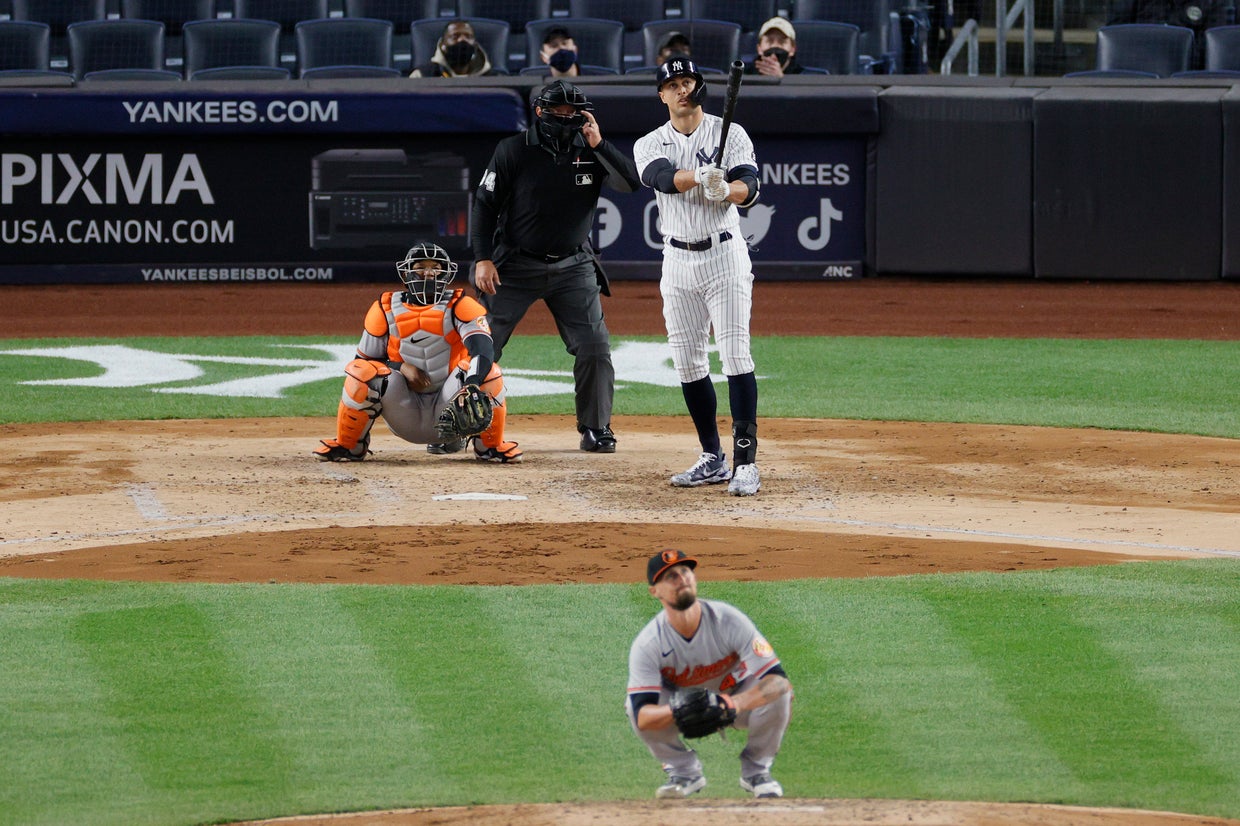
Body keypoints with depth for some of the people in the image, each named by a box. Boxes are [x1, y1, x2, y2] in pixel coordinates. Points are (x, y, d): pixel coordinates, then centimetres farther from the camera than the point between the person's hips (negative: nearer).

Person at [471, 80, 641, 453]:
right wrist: (483, 258, -13)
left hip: (574, 267, 2)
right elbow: (485, 204, -5)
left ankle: (596, 429, 9)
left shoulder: (590, 152, -1)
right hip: (516, 265, -2)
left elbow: (632, 182, -12)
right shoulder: (513, 151, -7)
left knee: (594, 347, -5)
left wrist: (598, 145, -21)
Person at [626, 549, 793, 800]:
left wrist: (737, 703, -54)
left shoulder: (729, 621, -29)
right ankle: (685, 772, -3)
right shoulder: (647, 645, -27)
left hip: (735, 696, 0)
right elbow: (642, 717, -34)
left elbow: (778, 679, -34)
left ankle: (756, 770, -4)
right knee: (634, 706, -29)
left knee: (779, 694, -31)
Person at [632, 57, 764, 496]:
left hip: (724, 255, -4)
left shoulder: (730, 135, -1)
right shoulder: (650, 145, 5)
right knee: (688, 362, 6)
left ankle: (746, 461, -15)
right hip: (678, 261, 4)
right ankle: (712, 459, 16)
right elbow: (663, 177, -19)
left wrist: (725, 189, -39)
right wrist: (700, 176, -40)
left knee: (736, 356, -12)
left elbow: (749, 188, -15)